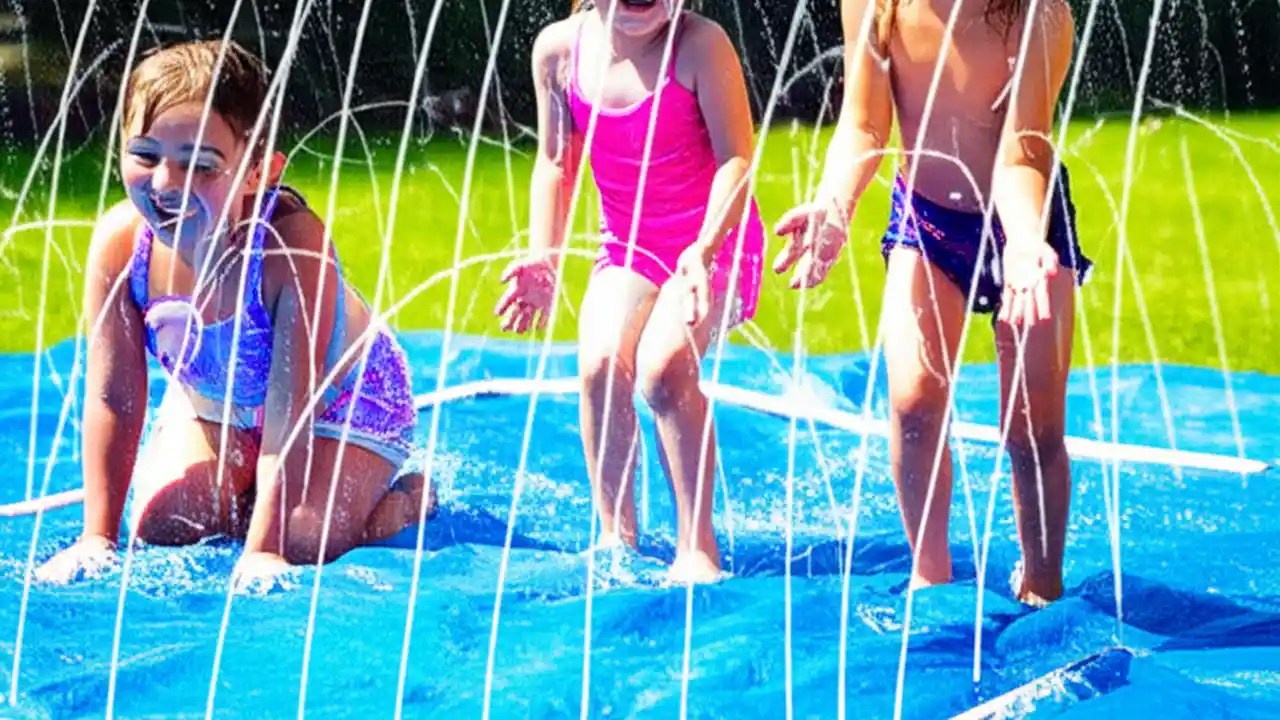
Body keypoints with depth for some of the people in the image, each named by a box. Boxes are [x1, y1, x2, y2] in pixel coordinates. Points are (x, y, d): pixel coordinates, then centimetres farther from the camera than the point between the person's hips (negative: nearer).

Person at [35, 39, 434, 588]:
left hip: (340, 397, -4)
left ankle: (408, 496, 10)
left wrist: (262, 552, -40)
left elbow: (291, 413, -38)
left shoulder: (292, 246, -41)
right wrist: (98, 538, -22)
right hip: (209, 400, 5)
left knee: (299, 544, -22)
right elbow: (113, 398, -21)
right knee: (161, 531, -10)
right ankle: (241, 494, 23)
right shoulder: (120, 240, -28)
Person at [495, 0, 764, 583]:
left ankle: (697, 546, -17)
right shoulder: (560, 49, -4)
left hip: (716, 244, -4)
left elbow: (737, 157, -19)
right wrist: (542, 257, 1)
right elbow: (556, 161, 9)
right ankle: (615, 541, -9)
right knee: (599, 363, -22)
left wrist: (705, 248, -32)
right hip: (628, 247, 4)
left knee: (662, 365, -27)